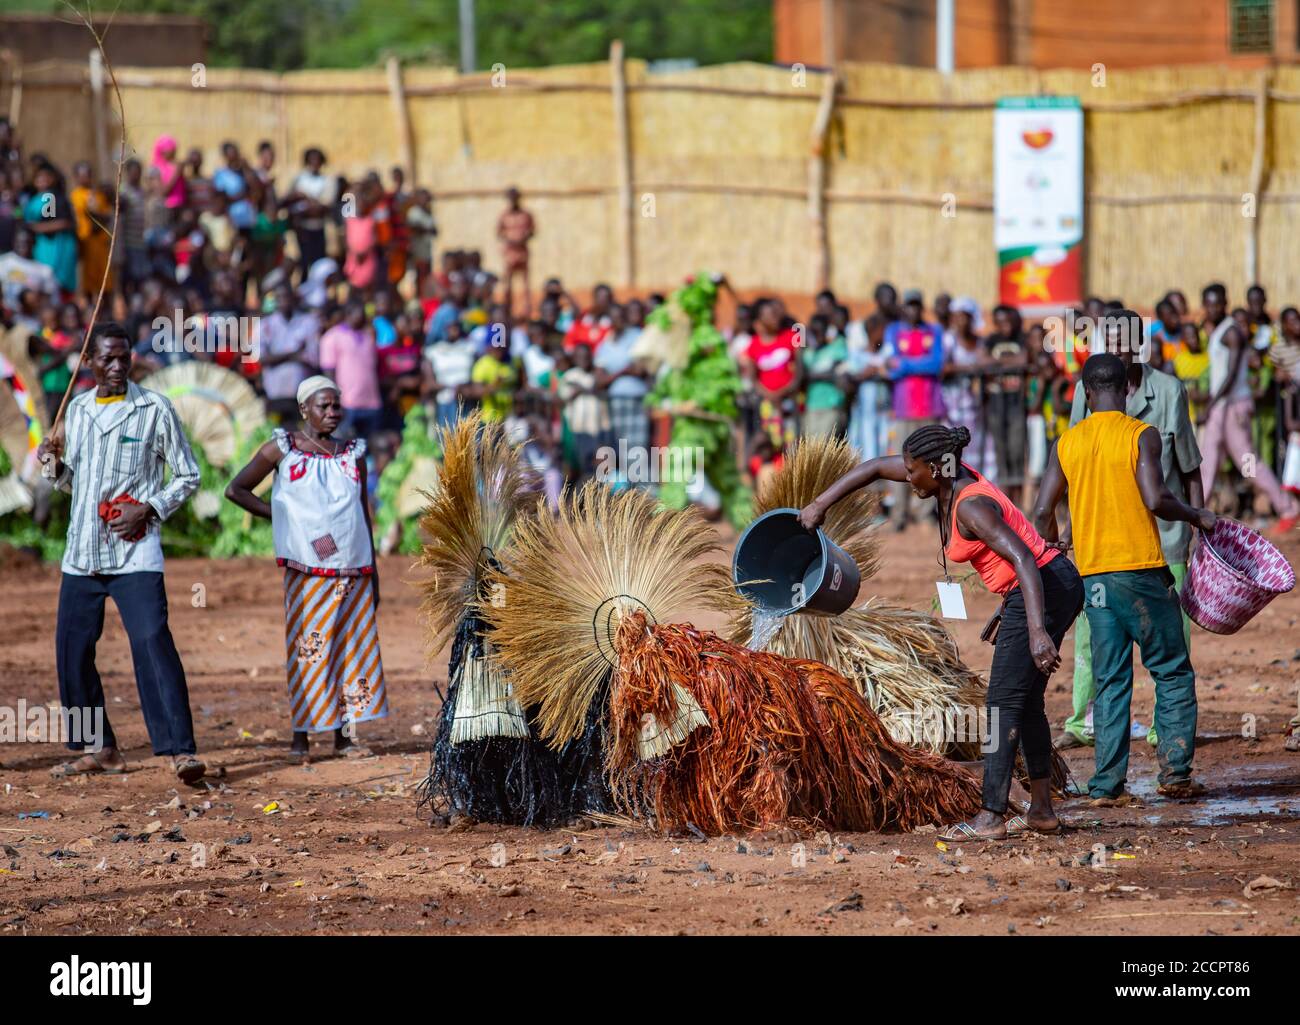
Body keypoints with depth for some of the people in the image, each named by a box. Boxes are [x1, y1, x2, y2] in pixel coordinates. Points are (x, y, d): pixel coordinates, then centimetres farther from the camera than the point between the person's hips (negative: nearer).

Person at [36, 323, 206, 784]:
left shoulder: (155, 409, -3)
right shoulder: (78, 409, 12)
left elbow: (188, 476, 2)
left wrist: (148, 509, -13)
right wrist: (54, 464, 0)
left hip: (135, 552, -6)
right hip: (81, 552, 6)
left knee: (152, 642, -19)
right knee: (71, 648, 6)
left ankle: (179, 750, -23)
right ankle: (99, 749, 19)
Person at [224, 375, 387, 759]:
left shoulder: (352, 454, 12)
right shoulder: (283, 449, 1)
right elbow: (236, 490, 6)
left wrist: (373, 570, 14)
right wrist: (279, 515, -1)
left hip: (353, 569, 4)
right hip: (308, 570, -4)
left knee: (353, 648, 3)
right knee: (307, 648, -5)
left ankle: (345, 734, 8)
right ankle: (301, 735, -1)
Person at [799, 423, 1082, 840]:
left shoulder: (971, 506, -23)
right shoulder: (952, 477, 4)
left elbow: (1024, 559, -34)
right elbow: (876, 468, 16)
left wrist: (1037, 631, -42)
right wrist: (820, 505, 12)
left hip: (1044, 589, -10)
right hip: (1059, 586, 10)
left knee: (1004, 702, -8)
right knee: (1026, 702, 17)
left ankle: (990, 817, -10)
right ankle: (1042, 810, 21)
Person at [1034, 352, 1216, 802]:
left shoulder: (1068, 442, 6)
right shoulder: (1141, 436, -6)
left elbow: (1043, 512, 4)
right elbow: (1156, 499, -17)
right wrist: (1197, 517, 0)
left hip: (1093, 575, 4)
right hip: (1141, 570, -4)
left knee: (1110, 682, 8)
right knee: (1173, 672, 7)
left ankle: (1107, 783, 3)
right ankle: (1174, 772, 1)